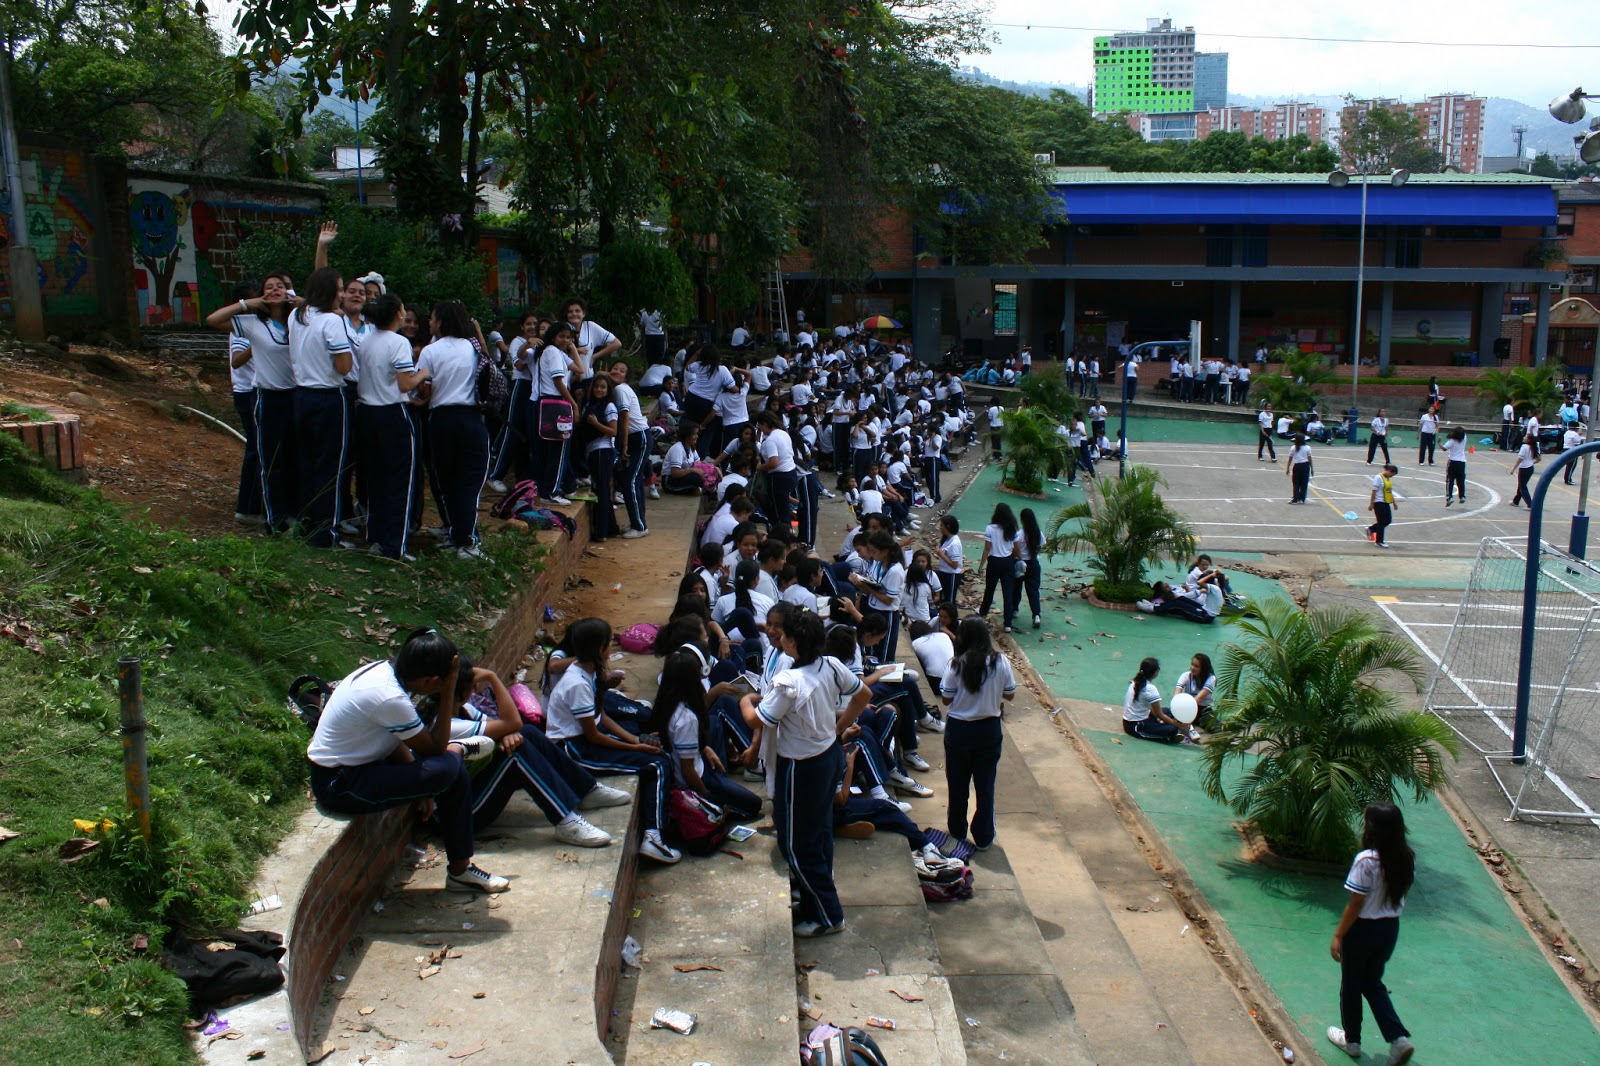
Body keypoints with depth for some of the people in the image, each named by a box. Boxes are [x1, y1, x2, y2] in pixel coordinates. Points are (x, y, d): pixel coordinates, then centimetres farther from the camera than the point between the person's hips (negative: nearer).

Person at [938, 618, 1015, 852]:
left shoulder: (957, 665, -15)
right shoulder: (1001, 663, -10)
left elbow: (946, 699, -10)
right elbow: (1010, 695, 0)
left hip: (958, 729, -1)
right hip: (989, 729, 1)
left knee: (958, 782, 16)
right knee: (985, 784, 12)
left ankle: (957, 829, 31)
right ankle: (983, 837, 19)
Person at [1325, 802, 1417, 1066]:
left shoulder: (1366, 860, -26)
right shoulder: (1407, 858, -6)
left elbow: (1355, 904, -20)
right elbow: (1402, 894, 6)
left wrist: (1338, 936, -11)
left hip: (1362, 929, -6)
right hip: (1390, 928, 6)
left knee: (1351, 985, 15)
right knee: (1373, 984, 23)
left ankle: (1351, 1040, 30)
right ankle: (1399, 1037, 10)